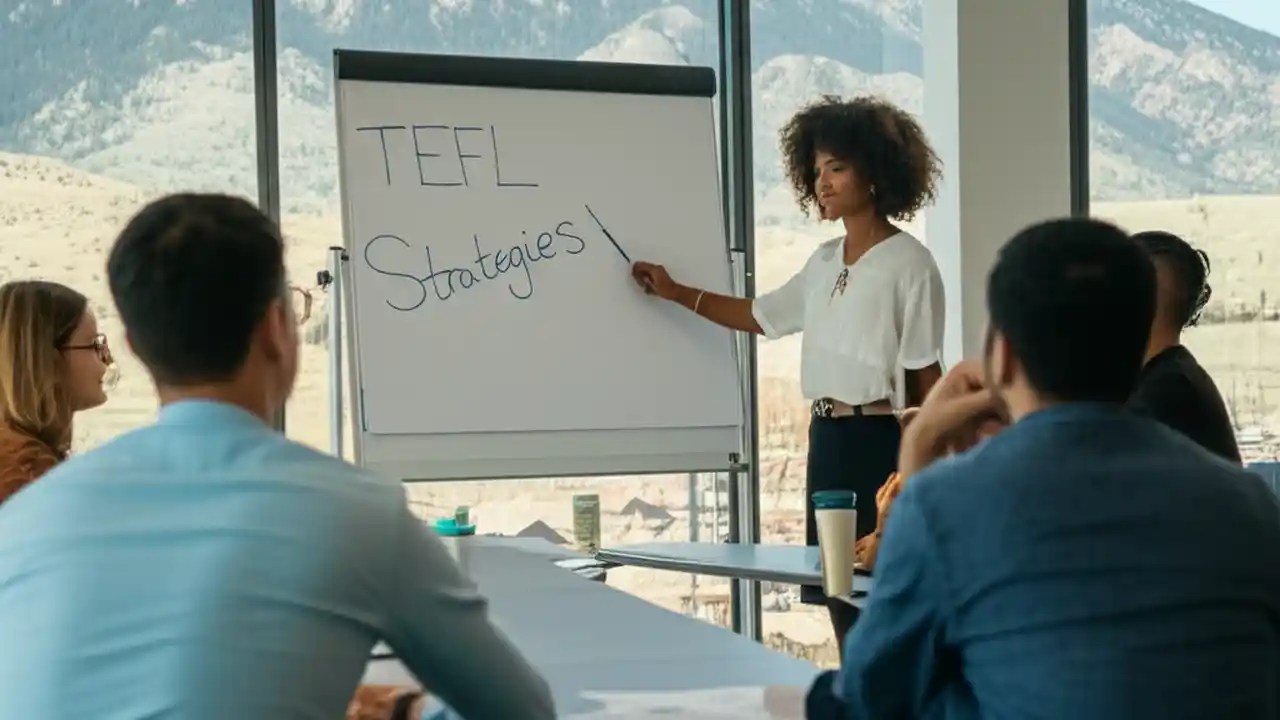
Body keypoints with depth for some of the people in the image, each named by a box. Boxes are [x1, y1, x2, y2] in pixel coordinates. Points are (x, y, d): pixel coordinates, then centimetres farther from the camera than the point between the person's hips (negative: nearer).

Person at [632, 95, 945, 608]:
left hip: (880, 442, -7)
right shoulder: (825, 262, 14)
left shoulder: (907, 263, -7)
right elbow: (762, 316, 28)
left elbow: (926, 375, -8)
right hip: (827, 440, 8)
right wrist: (675, 292, 25)